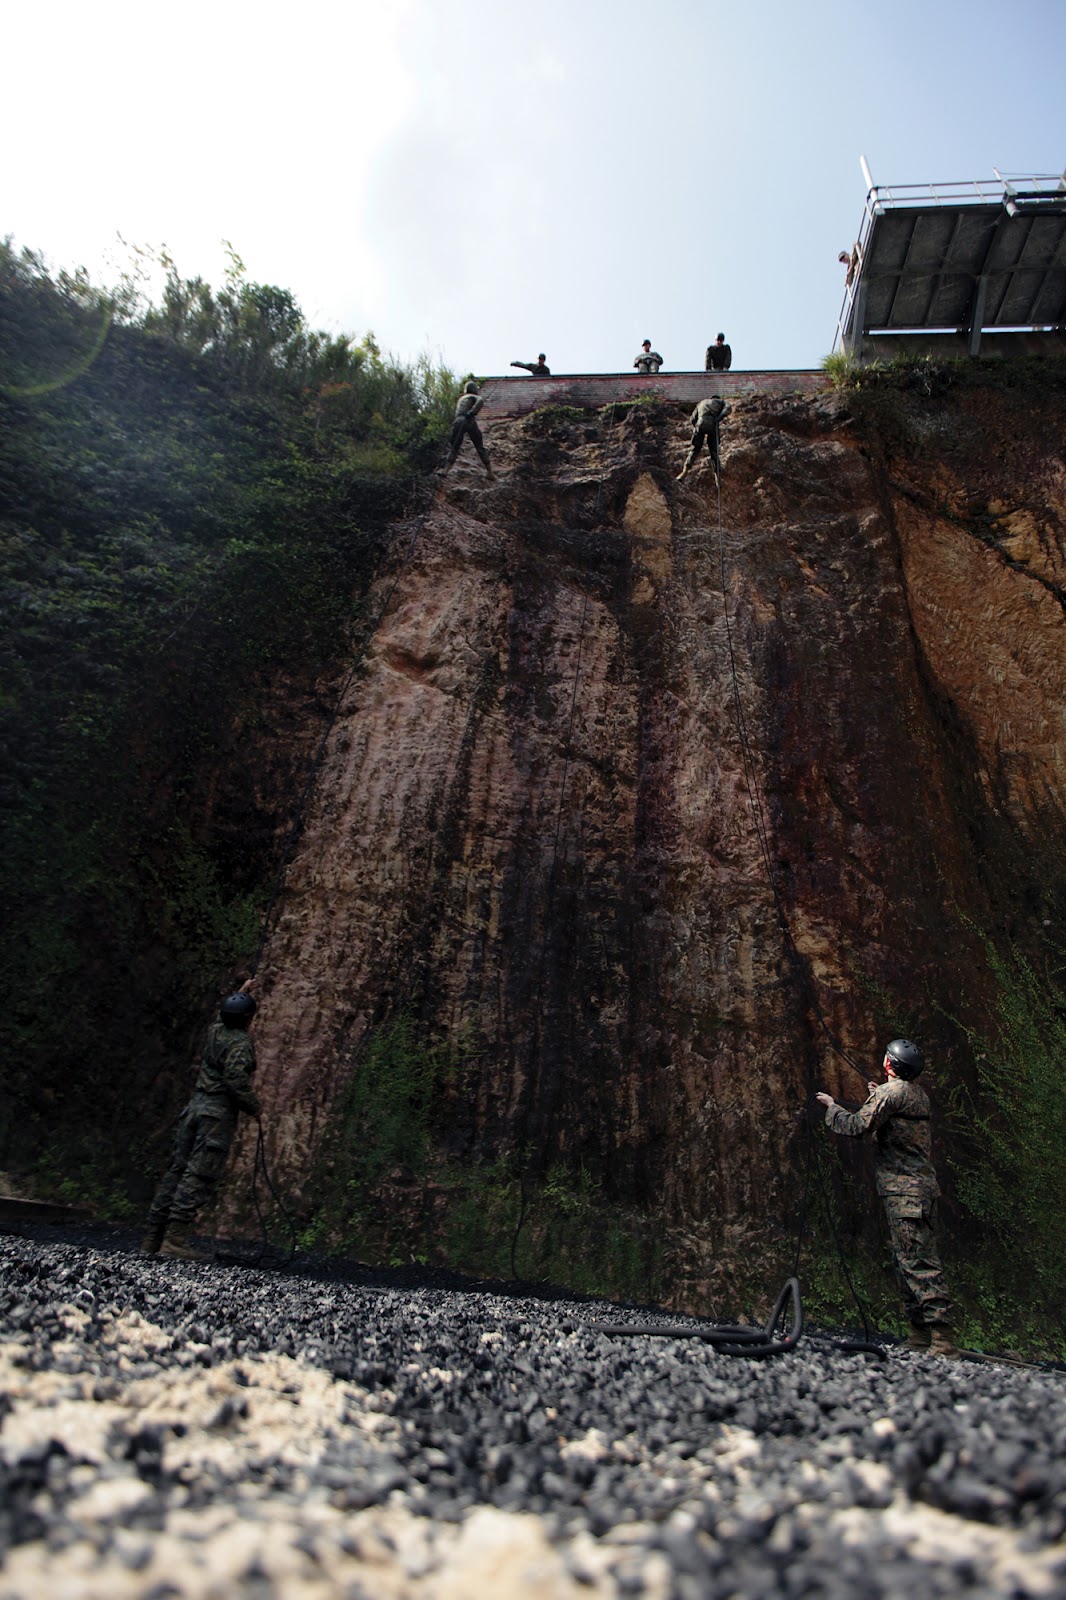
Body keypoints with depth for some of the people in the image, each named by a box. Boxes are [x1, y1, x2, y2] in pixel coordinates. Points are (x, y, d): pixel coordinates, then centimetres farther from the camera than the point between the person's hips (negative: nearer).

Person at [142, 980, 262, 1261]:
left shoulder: (215, 1031, 14)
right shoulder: (240, 1044, -9)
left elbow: (222, 1016, 38)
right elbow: (235, 1077, -23)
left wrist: (240, 992, 51)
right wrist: (253, 1106, -9)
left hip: (195, 1106, 8)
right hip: (219, 1112, -8)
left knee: (178, 1170, 9)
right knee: (201, 1175, -9)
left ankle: (153, 1237, 12)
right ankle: (175, 1238, -14)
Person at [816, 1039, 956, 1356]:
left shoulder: (891, 1092, -13)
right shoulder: (918, 1093, 13)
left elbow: (858, 1126, -15)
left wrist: (831, 1107, 1)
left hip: (904, 1189, -10)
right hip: (921, 1185, 10)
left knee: (918, 1261, -11)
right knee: (906, 1259, 14)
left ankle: (942, 1338, -12)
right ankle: (920, 1333, 19)